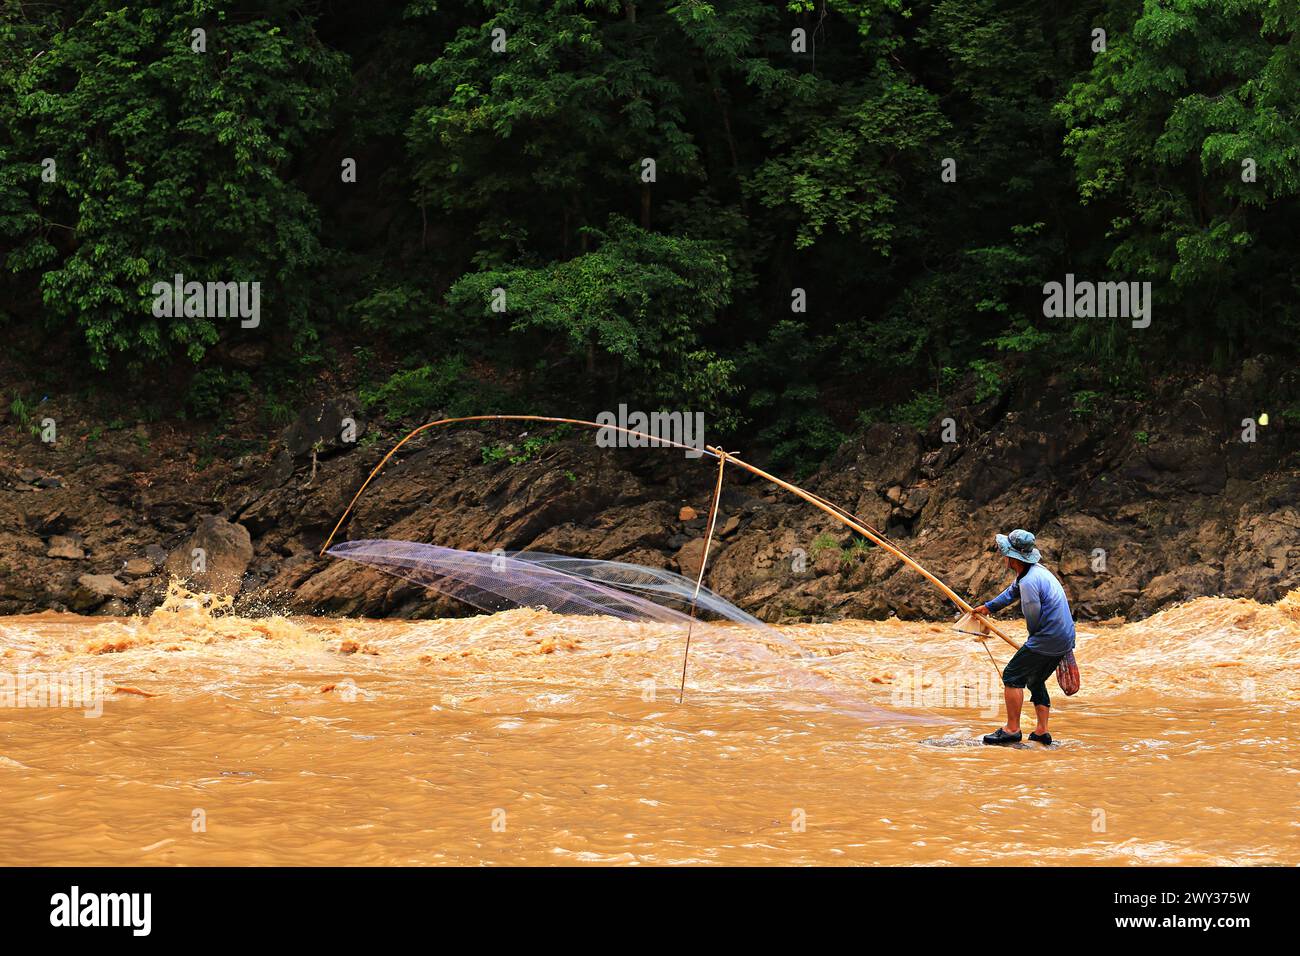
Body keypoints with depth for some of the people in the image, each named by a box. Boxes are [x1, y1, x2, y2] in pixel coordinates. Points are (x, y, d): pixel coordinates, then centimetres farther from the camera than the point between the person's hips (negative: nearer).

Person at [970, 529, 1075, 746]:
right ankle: (1041, 732, 17)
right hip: (1065, 639, 10)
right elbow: (1012, 592, 30)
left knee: (1013, 676, -2)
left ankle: (1012, 730, -3)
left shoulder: (1029, 582, -22)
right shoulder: (1037, 571, 11)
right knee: (1036, 680, 20)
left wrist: (1034, 639, 7)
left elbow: (1033, 619, -15)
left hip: (1048, 639, -10)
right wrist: (988, 607, 43)